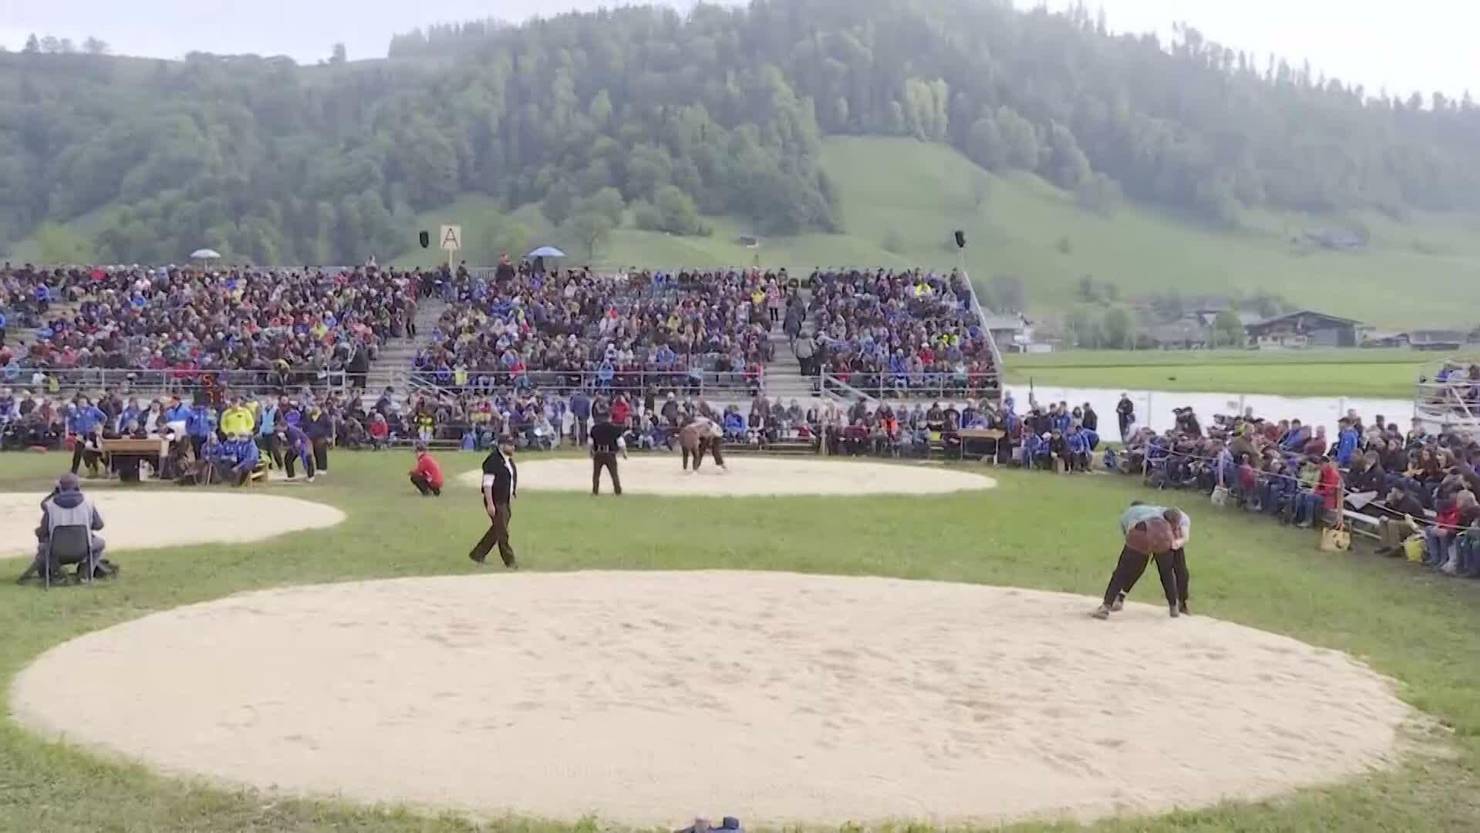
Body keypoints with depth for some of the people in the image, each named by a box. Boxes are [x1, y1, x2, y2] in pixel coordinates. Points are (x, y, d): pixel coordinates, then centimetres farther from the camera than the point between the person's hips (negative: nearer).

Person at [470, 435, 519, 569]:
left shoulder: (509, 460, 11)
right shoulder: (493, 460, -17)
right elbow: (487, 484, -20)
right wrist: (490, 504, -23)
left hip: (506, 502, 9)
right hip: (495, 502, -9)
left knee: (497, 530, 15)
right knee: (502, 532, -3)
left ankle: (477, 554, 26)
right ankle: (509, 560, 3)